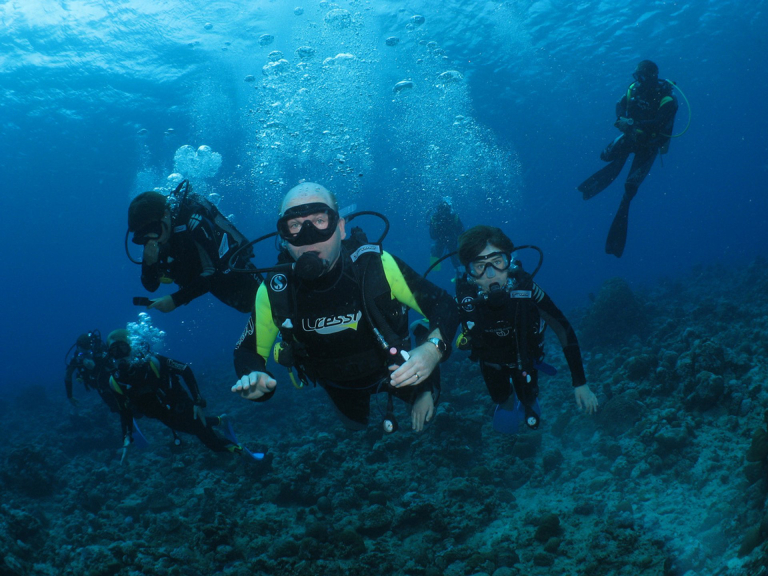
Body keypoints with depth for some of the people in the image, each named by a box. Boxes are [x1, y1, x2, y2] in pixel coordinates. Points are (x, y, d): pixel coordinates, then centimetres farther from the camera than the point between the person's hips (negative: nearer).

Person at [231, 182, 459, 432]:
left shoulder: (377, 266, -35)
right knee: (357, 426, 30)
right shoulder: (274, 291, -30)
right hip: (339, 387, 2)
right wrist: (252, 379, -41)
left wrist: (433, 349, -50)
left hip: (390, 368, -2)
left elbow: (444, 306, -28)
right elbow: (248, 351, -16)